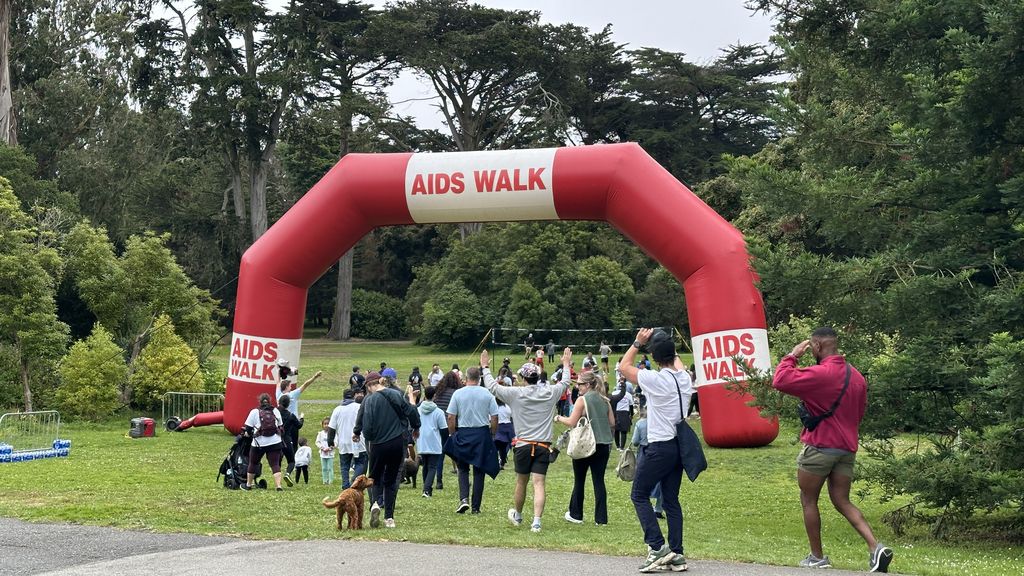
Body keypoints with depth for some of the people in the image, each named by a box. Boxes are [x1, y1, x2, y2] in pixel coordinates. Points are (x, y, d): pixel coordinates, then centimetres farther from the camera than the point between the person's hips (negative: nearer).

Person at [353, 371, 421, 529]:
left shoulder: (369, 399, -8)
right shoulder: (396, 395, 1)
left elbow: (363, 421, -10)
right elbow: (411, 412, 4)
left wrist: (356, 432, 11)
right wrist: (416, 428, 22)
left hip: (378, 445, -2)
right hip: (398, 443, 2)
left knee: (375, 477, 15)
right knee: (391, 480, 12)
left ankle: (375, 503, -15)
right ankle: (389, 518, 7)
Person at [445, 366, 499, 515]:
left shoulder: (458, 394, -4)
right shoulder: (487, 394, -3)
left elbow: (451, 417, -5)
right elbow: (494, 418, -2)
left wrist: (451, 435, 7)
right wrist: (492, 435, 10)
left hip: (463, 434, 0)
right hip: (482, 433, 0)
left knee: (463, 469, 14)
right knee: (479, 471, 7)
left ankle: (464, 498, -8)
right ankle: (476, 507, 8)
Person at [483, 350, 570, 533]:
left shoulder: (516, 394, -6)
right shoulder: (550, 393, 0)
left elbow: (492, 387, 4)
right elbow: (565, 383, 20)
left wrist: (485, 367, 18)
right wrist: (566, 365, 37)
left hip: (523, 445, 0)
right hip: (543, 446, 0)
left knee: (521, 482, 15)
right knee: (539, 483, -6)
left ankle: (517, 515, 36)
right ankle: (536, 521, -17)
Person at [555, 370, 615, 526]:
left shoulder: (582, 400, -10)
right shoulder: (604, 400, 7)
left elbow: (571, 422, -13)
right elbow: (612, 422, 10)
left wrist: (559, 418, 4)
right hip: (604, 445, 5)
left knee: (579, 480, 10)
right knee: (599, 481, 5)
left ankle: (576, 515, 19)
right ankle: (601, 518, 1)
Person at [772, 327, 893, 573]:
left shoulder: (820, 374, -18)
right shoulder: (856, 376, 9)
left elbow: (781, 381, -23)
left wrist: (792, 356, -8)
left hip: (819, 448, -7)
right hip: (847, 449, 7)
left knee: (808, 500, 9)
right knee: (842, 502, 9)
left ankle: (817, 557, 14)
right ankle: (875, 547, -8)